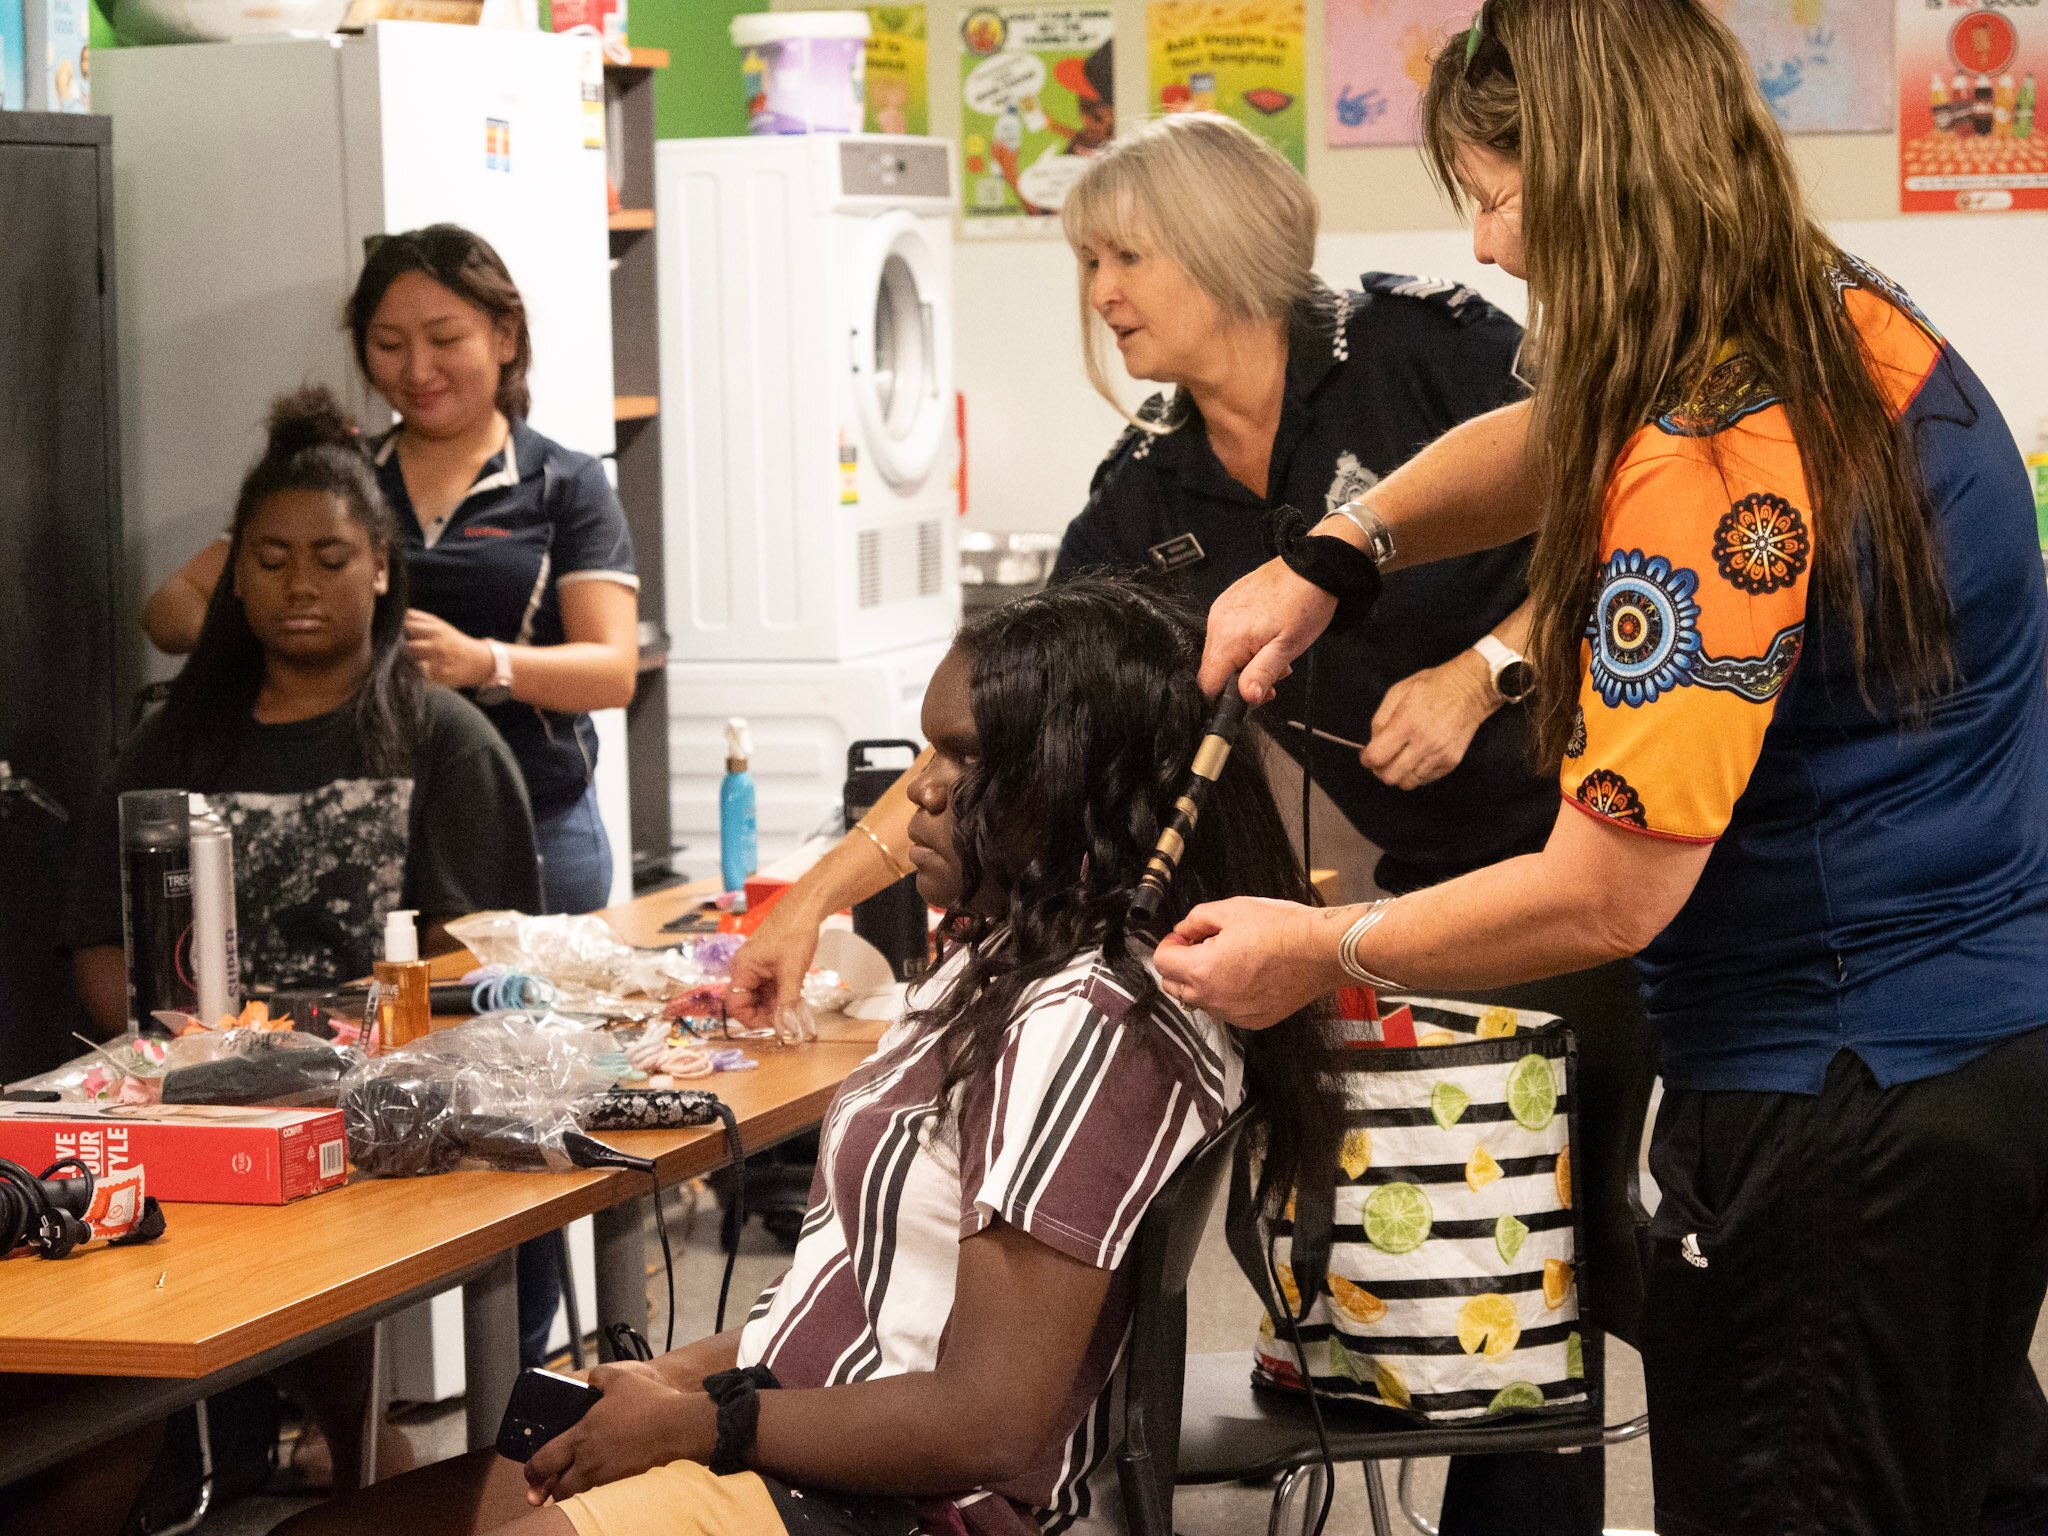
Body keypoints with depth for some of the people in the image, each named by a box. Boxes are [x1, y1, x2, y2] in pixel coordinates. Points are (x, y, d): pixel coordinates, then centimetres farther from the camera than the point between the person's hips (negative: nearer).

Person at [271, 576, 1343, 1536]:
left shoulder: (1083, 1029, -20)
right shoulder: (1004, 967, 12)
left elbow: (985, 1425, -23)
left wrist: (701, 1422, -13)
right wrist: (686, 1372, 6)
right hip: (793, 1438, 10)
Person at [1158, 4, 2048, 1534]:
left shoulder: (1701, 477, -26)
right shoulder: (1847, 318, 3)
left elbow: (1606, 897, -24)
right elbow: (1547, 441, 20)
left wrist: (1317, 950, -10)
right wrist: (1333, 558, 7)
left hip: (1854, 1104, -10)